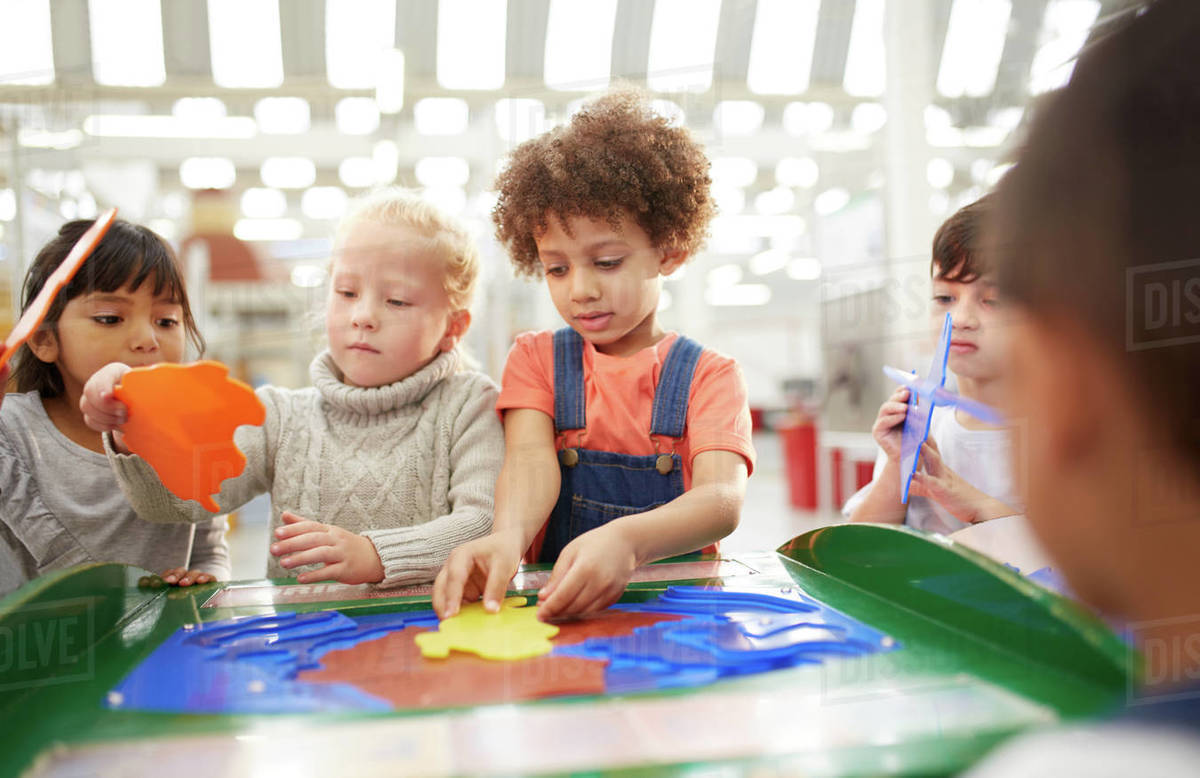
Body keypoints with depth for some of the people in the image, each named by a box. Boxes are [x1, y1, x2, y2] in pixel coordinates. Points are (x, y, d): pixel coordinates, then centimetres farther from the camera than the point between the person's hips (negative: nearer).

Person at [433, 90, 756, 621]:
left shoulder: (710, 375, 1)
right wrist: (507, 537, -34)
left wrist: (627, 540, -37)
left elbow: (724, 498, -16)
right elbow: (531, 459, -11)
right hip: (553, 603, 2)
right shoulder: (535, 358, 8)